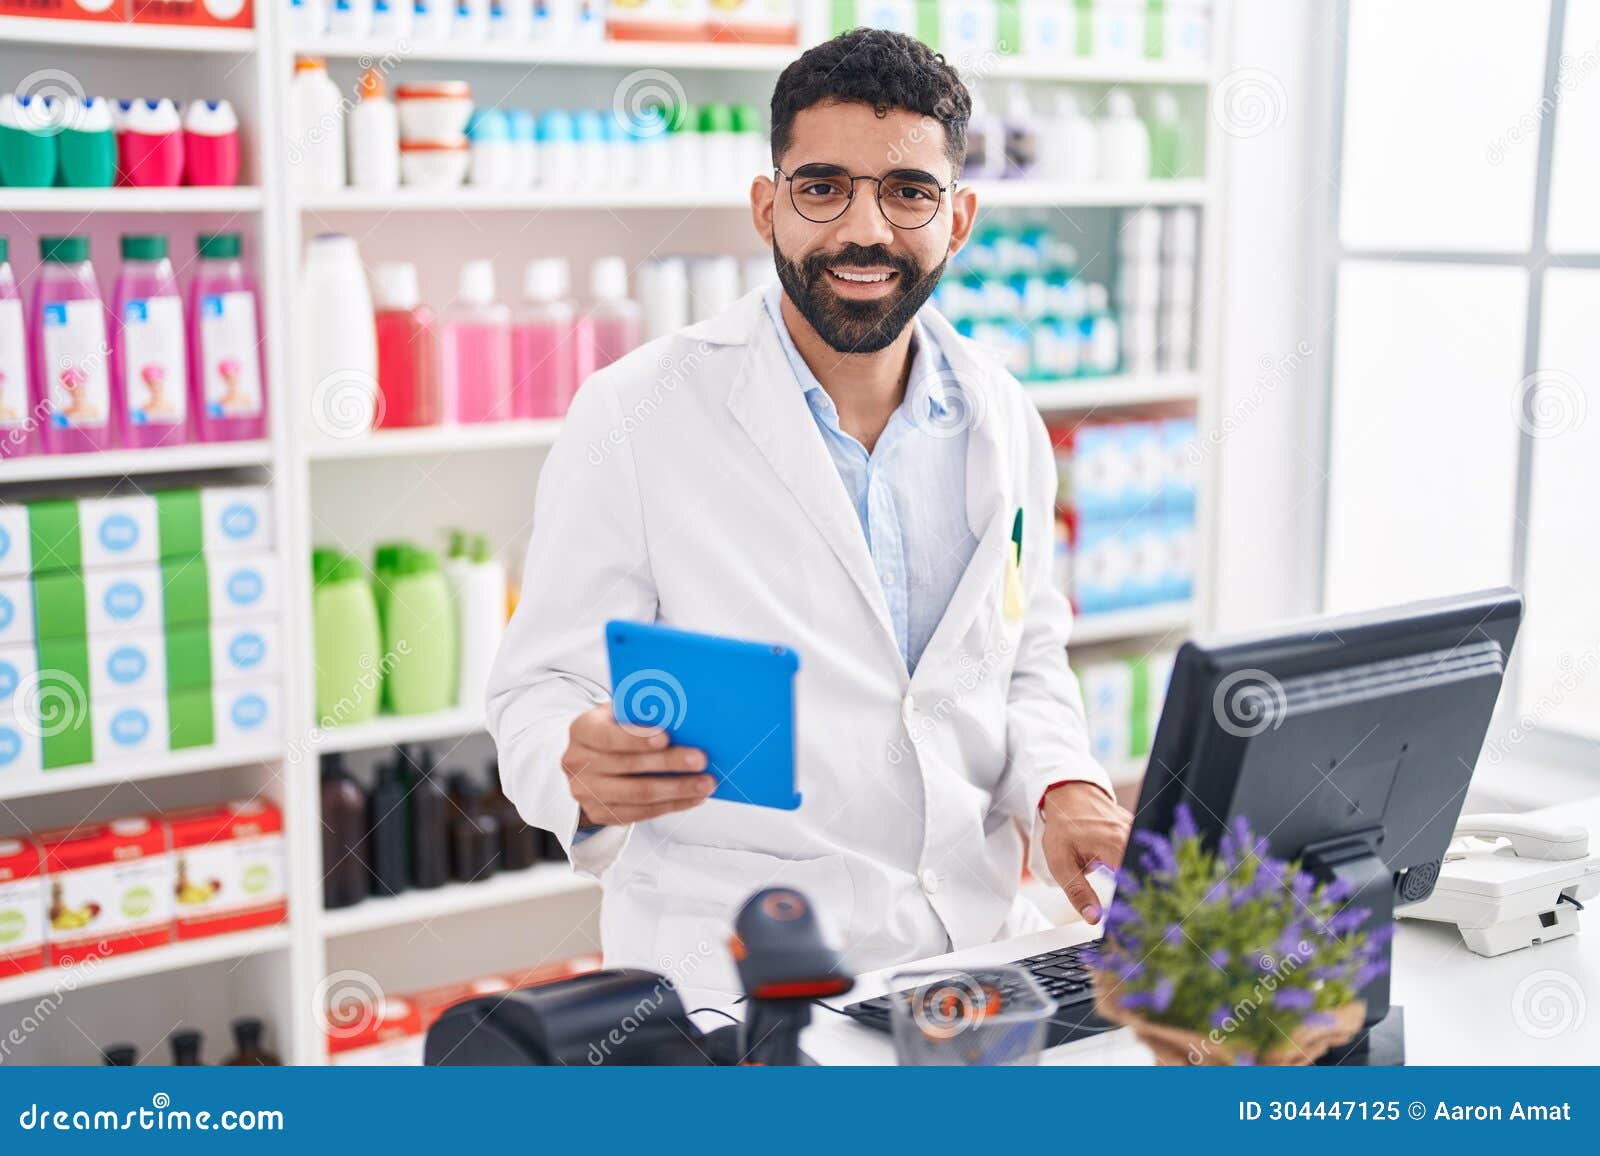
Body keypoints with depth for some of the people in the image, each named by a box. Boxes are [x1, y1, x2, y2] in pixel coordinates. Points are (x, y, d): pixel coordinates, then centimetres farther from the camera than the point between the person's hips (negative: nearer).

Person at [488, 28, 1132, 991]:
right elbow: (543, 688, -5)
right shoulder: (633, 420, -6)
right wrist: (582, 774, -28)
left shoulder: (1003, 418, 9)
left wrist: (1062, 789, -1)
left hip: (977, 942, 5)